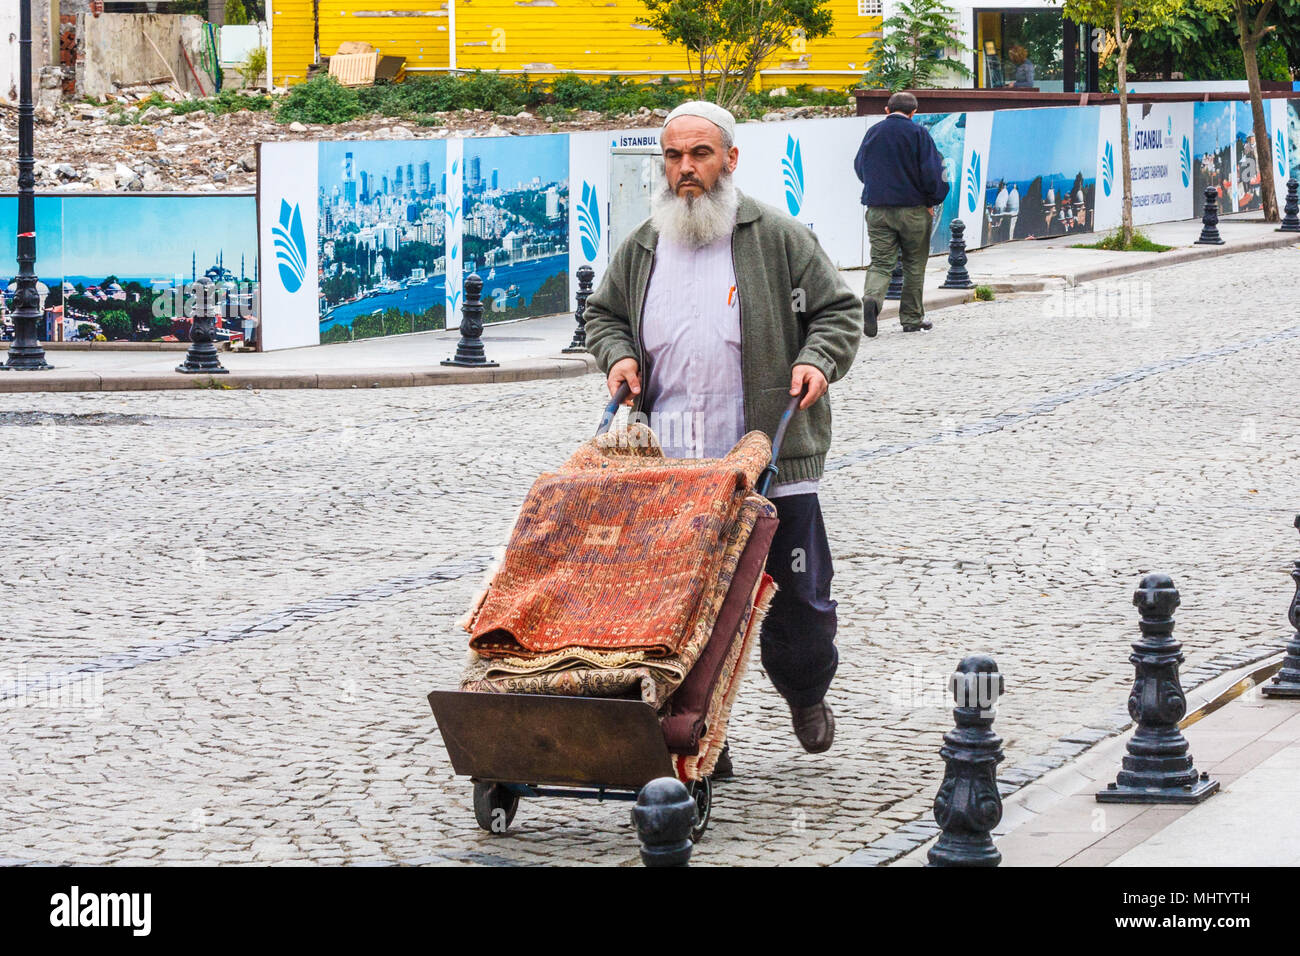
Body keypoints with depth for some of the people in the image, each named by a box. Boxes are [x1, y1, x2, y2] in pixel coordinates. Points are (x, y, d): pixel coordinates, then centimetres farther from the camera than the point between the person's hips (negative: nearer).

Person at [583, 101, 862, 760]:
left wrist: (819, 359, -10)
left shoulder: (777, 238, 1)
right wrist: (616, 355, 8)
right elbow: (603, 313, 28)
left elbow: (839, 309, 7)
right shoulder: (642, 249, 12)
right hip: (669, 475, 2)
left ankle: (805, 693, 35)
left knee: (798, 595, 6)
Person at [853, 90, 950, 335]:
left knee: (880, 262, 2)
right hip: (913, 209, -2)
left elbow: (860, 168, 17)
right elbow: (931, 171, -11)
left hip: (877, 210, 3)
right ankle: (912, 317, 16)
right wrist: (932, 201, 4)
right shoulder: (918, 134, -6)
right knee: (914, 265, 11)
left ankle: (871, 298, -27)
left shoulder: (873, 132, 6)